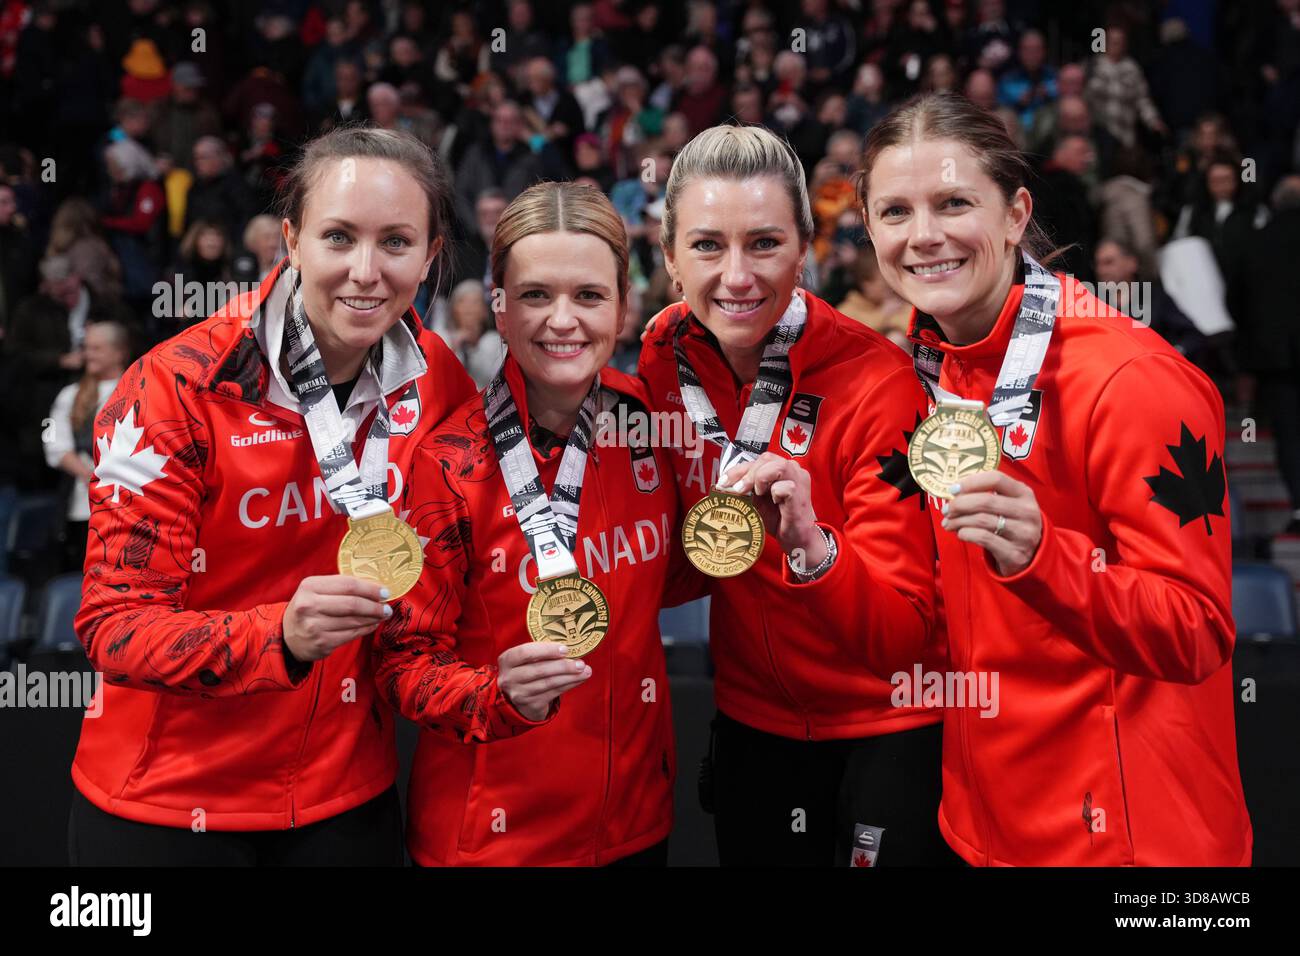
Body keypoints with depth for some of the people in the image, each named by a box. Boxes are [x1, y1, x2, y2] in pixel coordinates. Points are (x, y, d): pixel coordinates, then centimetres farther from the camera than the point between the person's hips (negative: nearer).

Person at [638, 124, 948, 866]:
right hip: (753, 718, 4)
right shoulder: (665, 355, -10)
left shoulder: (876, 380, -23)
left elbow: (906, 638, -25)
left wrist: (812, 546, -40)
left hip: (888, 728, -4)